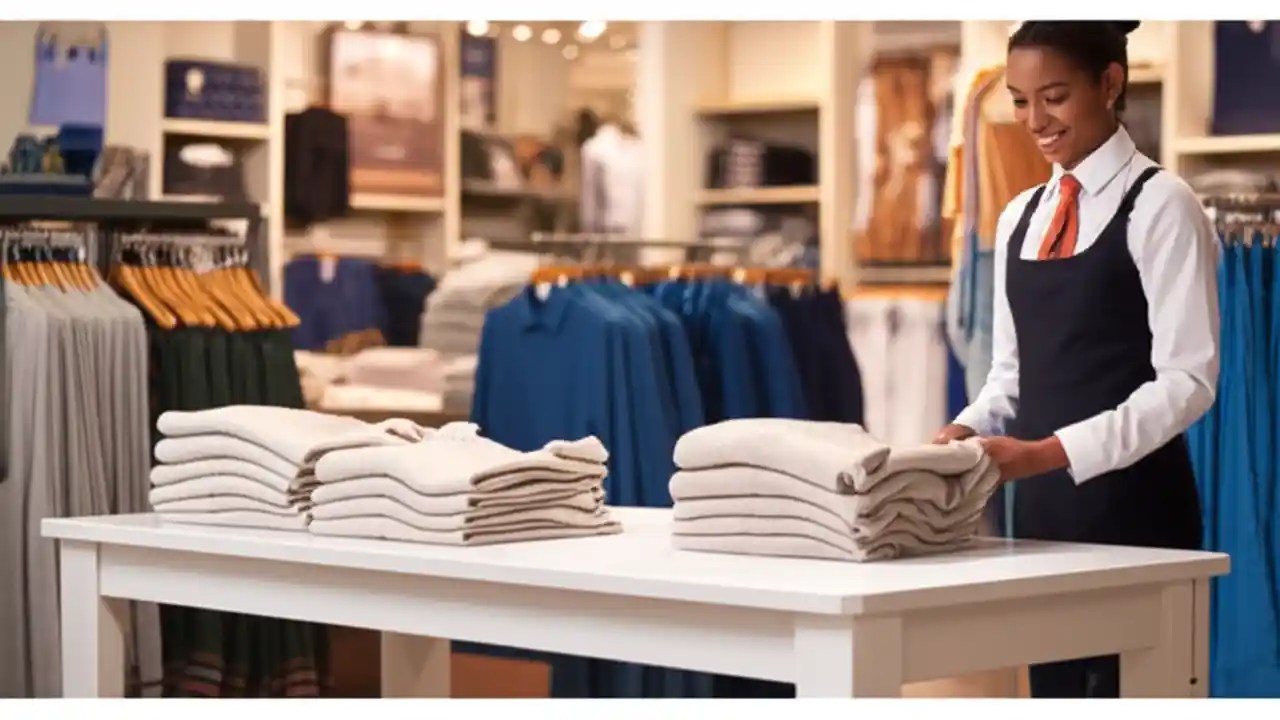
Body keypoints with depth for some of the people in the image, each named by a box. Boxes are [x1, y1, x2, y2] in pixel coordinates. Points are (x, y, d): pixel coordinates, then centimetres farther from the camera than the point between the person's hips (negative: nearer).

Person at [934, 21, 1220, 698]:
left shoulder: (1159, 205, -7)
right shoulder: (1019, 218, 13)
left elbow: (1187, 379, -14)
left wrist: (1053, 450, -22)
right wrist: (972, 428, -5)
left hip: (1132, 508, -6)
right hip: (1042, 507, 6)